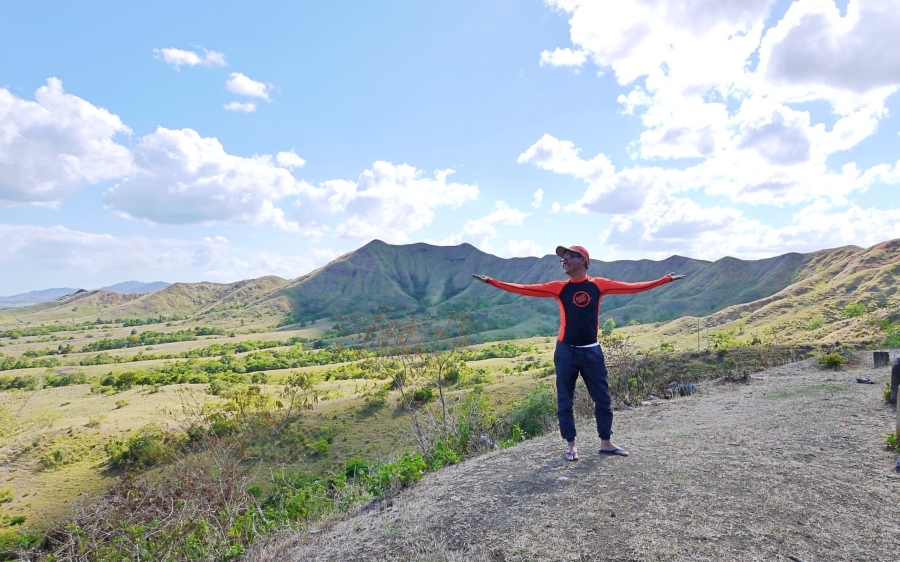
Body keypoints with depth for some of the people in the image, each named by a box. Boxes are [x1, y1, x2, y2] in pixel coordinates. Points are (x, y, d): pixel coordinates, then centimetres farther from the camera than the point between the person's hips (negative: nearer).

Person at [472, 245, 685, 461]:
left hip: (591, 351, 1)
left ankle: (606, 443, 26)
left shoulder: (598, 284, 1)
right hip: (566, 352, 0)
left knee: (602, 397, 9)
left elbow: (632, 287, 3)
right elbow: (524, 289, -4)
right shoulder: (559, 287, 0)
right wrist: (491, 281, -10)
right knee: (565, 400, 5)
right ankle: (571, 445, 19)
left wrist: (665, 279, 2)